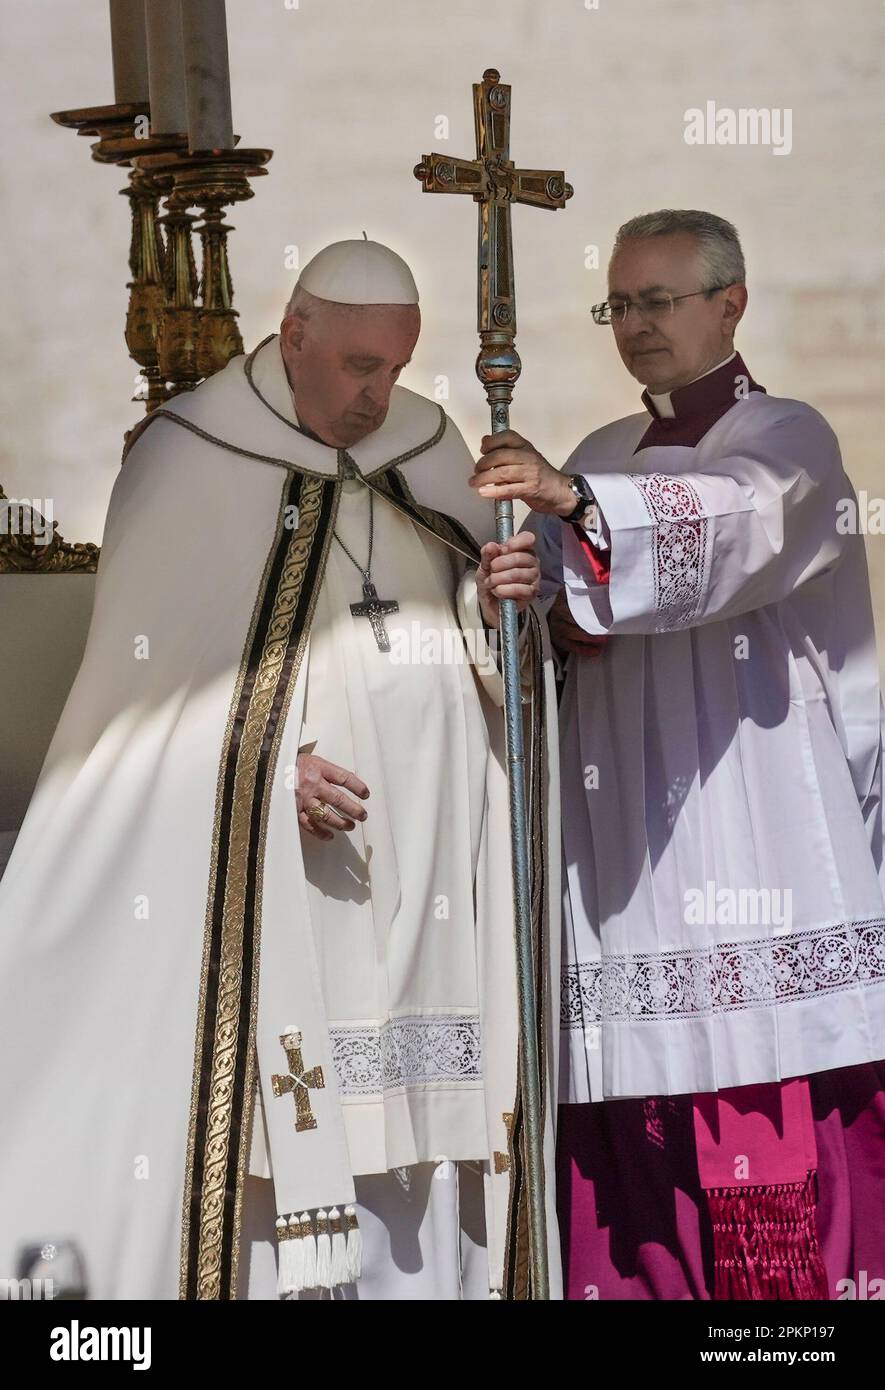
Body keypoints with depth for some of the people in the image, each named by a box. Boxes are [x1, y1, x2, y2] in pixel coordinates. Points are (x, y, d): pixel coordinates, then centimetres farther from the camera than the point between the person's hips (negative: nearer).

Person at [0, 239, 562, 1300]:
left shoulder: (432, 457, 12)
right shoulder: (187, 459, -1)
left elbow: (483, 656, 16)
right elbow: (151, 676, -4)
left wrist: (503, 603, -7)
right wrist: (271, 761, -18)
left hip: (425, 886, 4)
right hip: (267, 890, -4)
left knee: (418, 1121, 1)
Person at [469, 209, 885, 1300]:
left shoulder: (789, 441, 3)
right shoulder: (604, 460, 20)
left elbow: (735, 521, -21)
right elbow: (561, 622, 12)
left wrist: (575, 503, -37)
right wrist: (549, 620, -13)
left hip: (764, 830, -4)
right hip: (633, 849, 5)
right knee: (638, 1148, -2)